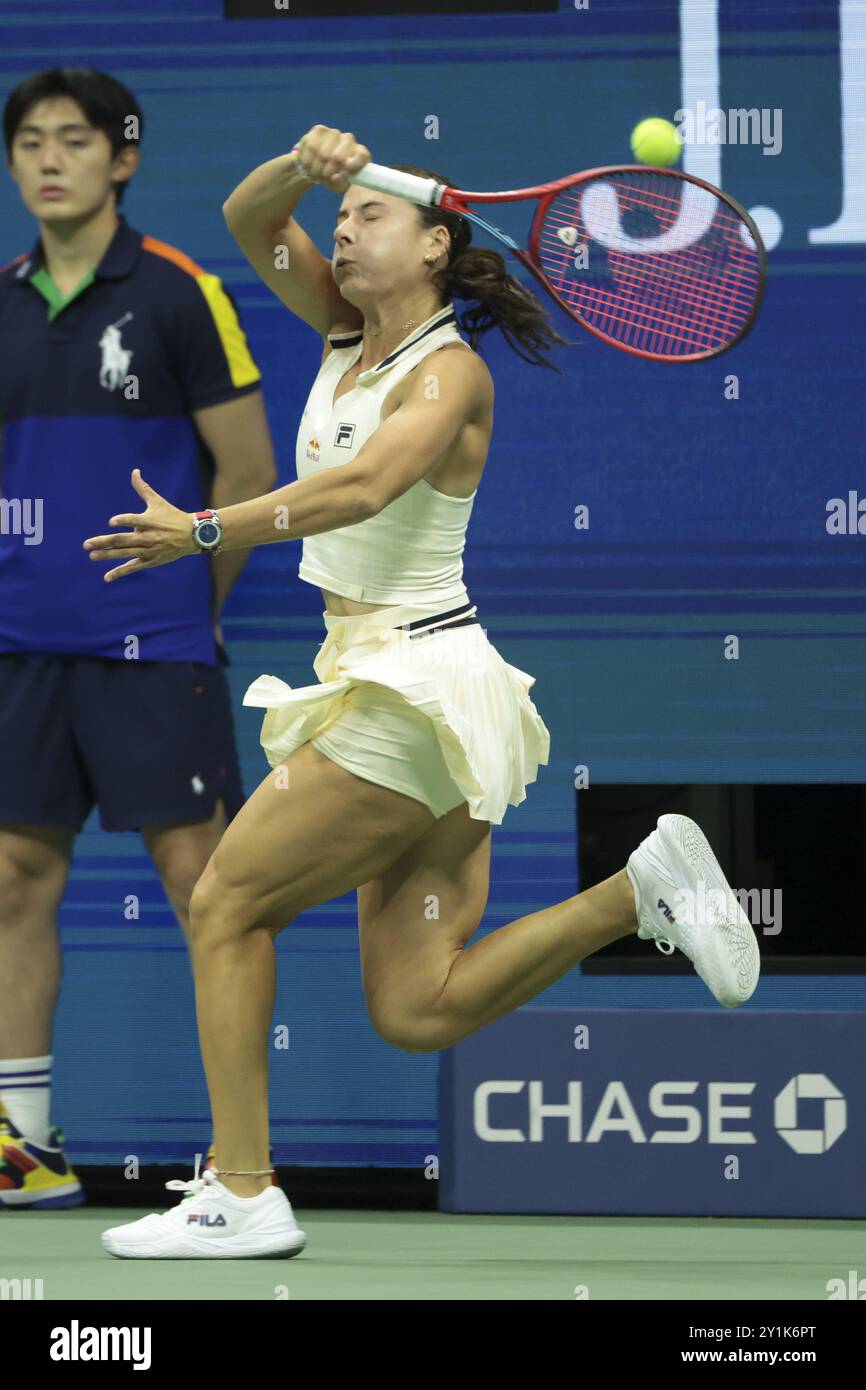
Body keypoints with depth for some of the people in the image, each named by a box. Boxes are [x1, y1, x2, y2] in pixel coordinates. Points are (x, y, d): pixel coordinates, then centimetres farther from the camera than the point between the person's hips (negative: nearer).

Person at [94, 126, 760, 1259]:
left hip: (420, 689, -9)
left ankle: (241, 1195, 0)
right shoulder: (353, 330, 13)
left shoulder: (451, 371, -12)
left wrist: (200, 533, -33)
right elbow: (249, 220, 11)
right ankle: (642, 890, 6)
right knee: (418, 1014, 3)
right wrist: (302, 167, -10)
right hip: (383, 687, 9)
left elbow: (360, 487, -29)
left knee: (226, 906, -4)